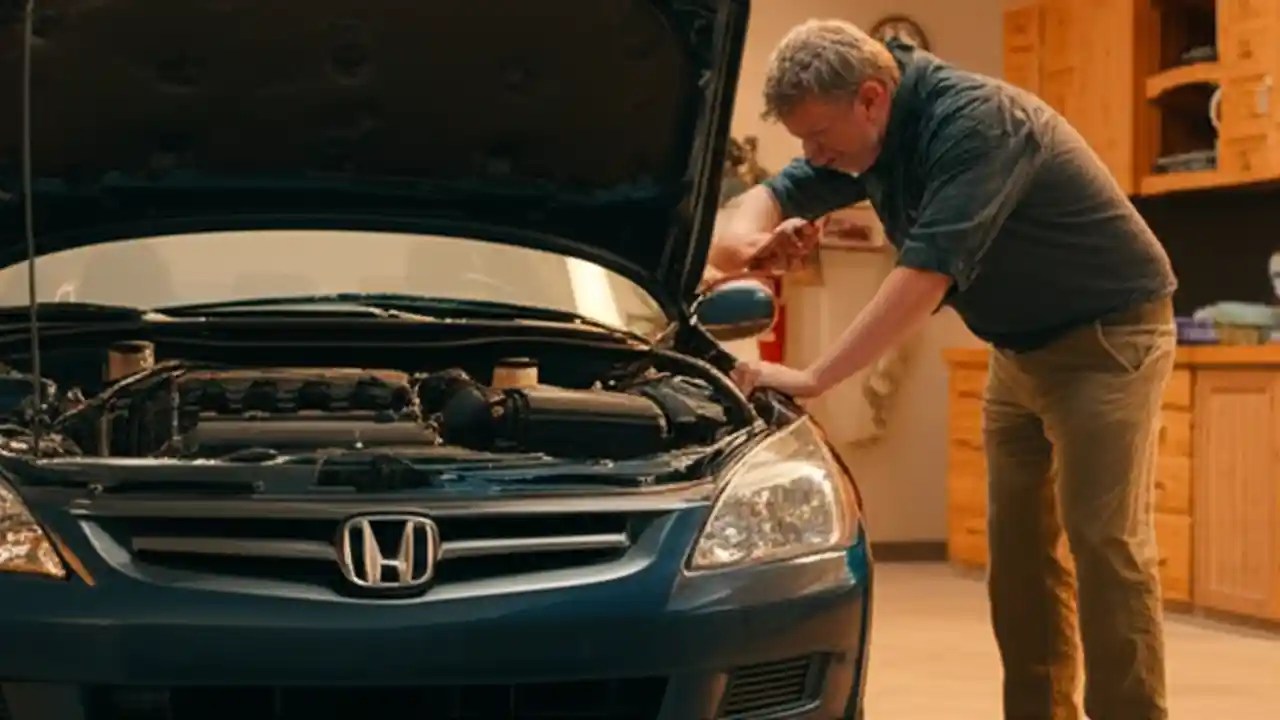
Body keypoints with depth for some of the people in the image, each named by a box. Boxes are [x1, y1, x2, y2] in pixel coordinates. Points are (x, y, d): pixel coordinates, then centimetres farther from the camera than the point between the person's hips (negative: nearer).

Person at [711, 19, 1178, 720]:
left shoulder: (971, 119, -29)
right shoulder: (865, 135, -2)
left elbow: (926, 275, -33)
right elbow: (773, 195, 4)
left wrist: (811, 379, -32)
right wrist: (749, 242, -22)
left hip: (1107, 333, -9)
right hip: (1021, 347, 9)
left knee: (1104, 543, -12)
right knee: (1017, 548, 7)